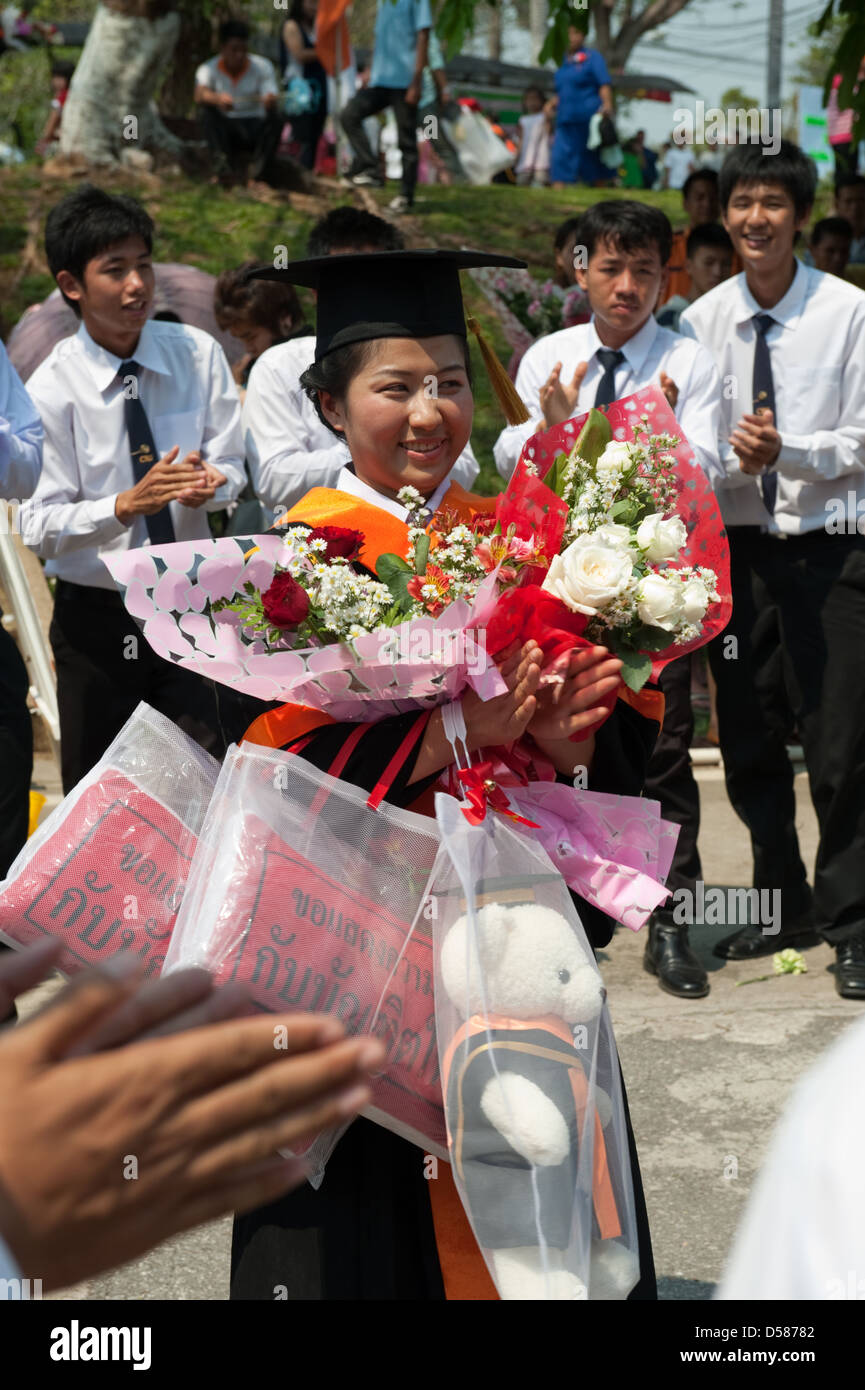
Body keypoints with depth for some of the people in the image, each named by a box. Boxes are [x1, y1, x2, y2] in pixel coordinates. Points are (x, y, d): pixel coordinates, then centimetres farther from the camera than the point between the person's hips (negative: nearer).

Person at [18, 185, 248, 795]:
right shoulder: (51, 390, -12)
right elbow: (40, 527, -15)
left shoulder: (198, 354, -3)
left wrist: (209, 484, -24)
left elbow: (232, 468, 0)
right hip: (96, 616, -2)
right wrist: (128, 504, -30)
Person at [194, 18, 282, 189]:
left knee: (275, 117, -30)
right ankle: (224, 167, -35)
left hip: (256, 127, 1)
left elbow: (272, 98, -14)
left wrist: (270, 100, -41)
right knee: (206, 109, -28)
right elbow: (199, 95, -27)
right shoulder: (209, 69, -6)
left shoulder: (263, 67, -2)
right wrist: (217, 98, -51)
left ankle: (257, 174, -32)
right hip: (225, 130, 0)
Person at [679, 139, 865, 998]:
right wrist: (734, 459, -15)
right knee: (747, 741, 11)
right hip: (738, 548, 4)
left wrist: (786, 451, -21)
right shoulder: (702, 321, 5)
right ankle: (781, 903, 29)